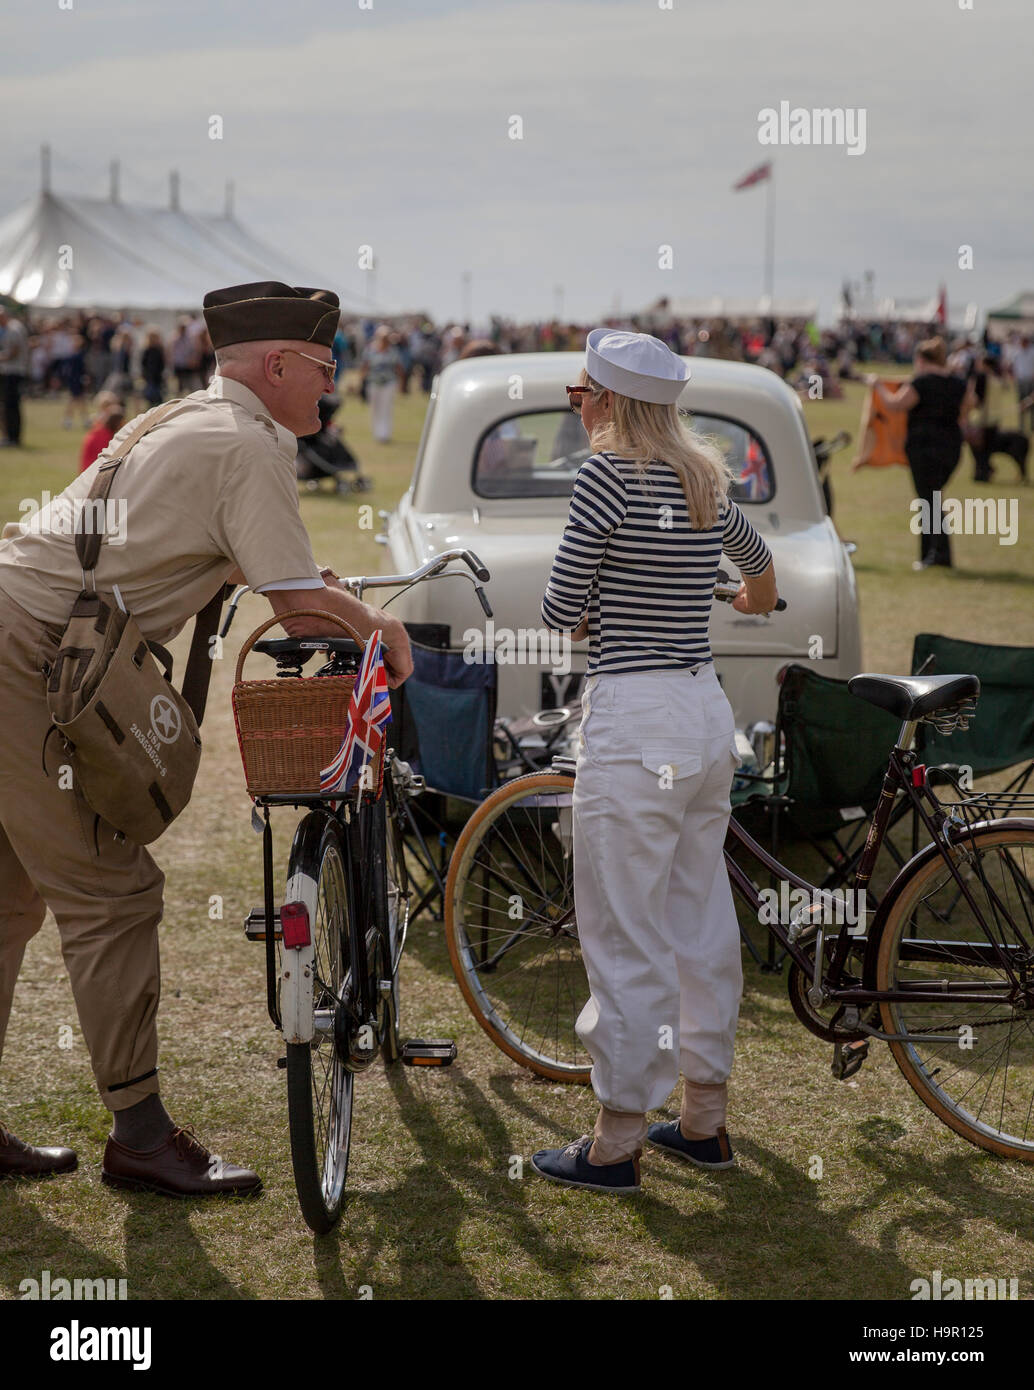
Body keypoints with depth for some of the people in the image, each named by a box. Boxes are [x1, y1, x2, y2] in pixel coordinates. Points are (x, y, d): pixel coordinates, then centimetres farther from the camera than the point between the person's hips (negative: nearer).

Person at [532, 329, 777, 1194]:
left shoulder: (609, 475, -12)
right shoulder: (706, 480, 11)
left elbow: (560, 611, -12)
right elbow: (757, 556, 33)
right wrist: (759, 596, 56)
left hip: (634, 723, -8)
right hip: (709, 711, 8)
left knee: (625, 937, -1)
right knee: (701, 921, 15)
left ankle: (617, 1144, 6)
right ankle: (706, 1121, 25)